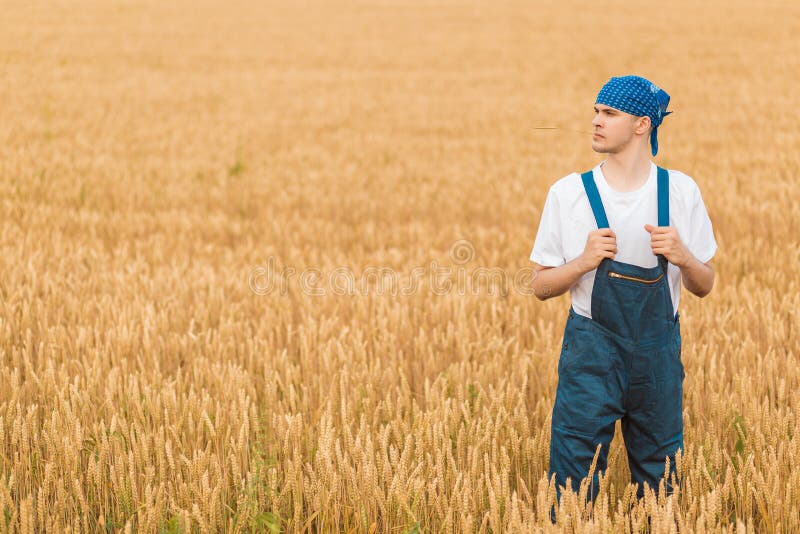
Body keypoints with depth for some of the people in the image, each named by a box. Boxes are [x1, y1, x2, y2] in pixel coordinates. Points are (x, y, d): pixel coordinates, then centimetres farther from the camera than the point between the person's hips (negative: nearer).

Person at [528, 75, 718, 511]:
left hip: (658, 352, 1)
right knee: (573, 480, -1)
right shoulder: (568, 193, -2)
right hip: (591, 349, -1)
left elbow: (704, 287, 6)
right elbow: (541, 287, 2)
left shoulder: (681, 191, 1)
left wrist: (683, 257, -15)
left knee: (659, 480, 11)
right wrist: (584, 261, -16)